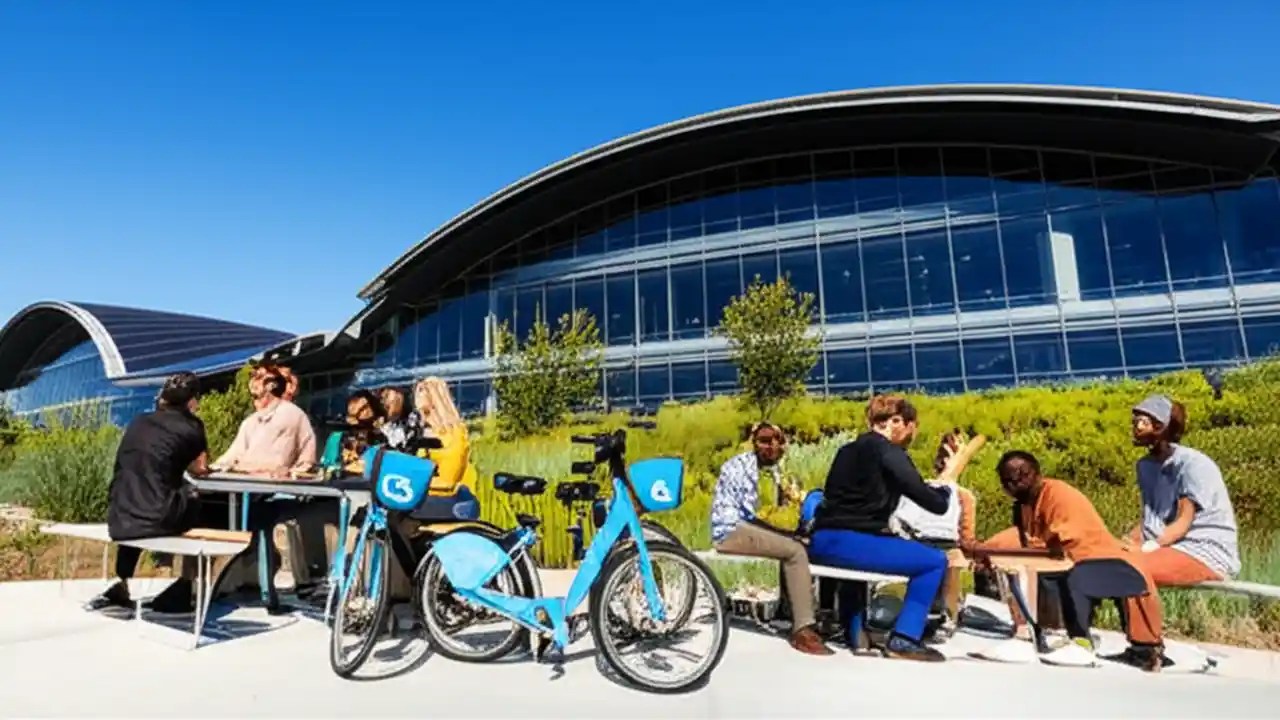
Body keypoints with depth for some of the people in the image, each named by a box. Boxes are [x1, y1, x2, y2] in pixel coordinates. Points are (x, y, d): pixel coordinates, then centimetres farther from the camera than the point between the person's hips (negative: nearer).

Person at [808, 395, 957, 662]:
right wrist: (946, 488, 16)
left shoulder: (850, 449, 19)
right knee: (935, 560, 2)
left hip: (824, 540, 9)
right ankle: (904, 639, 2)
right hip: (846, 541, -9)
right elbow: (936, 504, -6)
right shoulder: (888, 451, -5)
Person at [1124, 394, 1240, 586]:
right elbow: (1148, 519, 7)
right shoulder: (1146, 465, 8)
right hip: (1168, 545, 7)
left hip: (1208, 553, -7)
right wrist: (1126, 543, -9)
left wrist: (1146, 548, -31)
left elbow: (1183, 523, -19)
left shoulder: (1193, 464, -14)